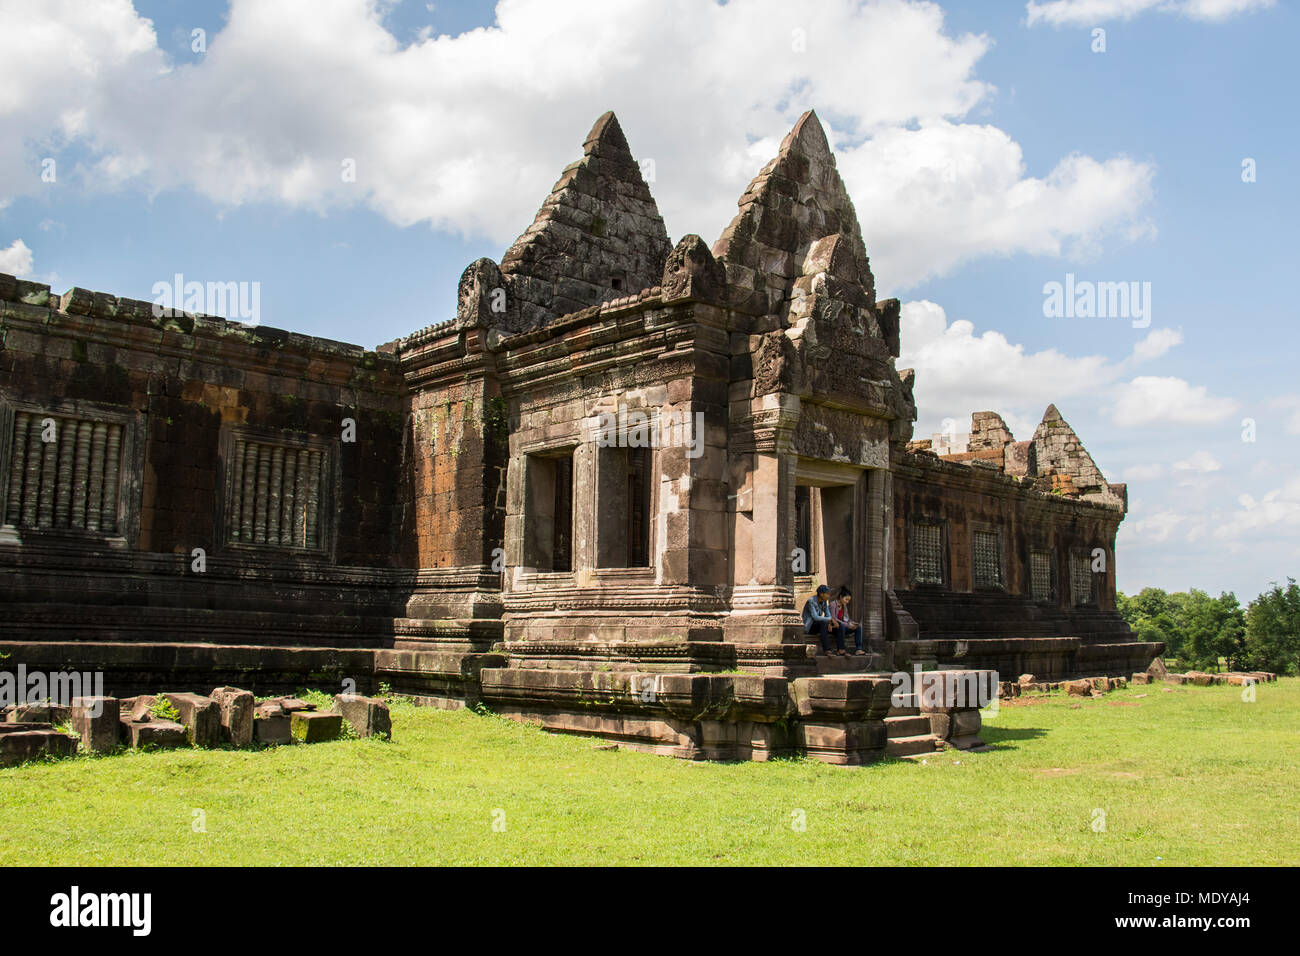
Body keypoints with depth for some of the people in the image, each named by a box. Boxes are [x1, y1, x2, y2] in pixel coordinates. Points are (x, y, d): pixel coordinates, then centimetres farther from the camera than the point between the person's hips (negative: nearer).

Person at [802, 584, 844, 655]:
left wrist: (829, 623, -18)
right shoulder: (811, 601, -21)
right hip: (809, 626, -8)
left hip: (819, 625, 8)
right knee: (823, 623, -38)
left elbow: (828, 615, 3)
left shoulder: (824, 602, 4)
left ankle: (841, 651, -25)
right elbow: (815, 617, -30)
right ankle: (827, 651, -43)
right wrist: (831, 619, -30)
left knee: (838, 626, -12)